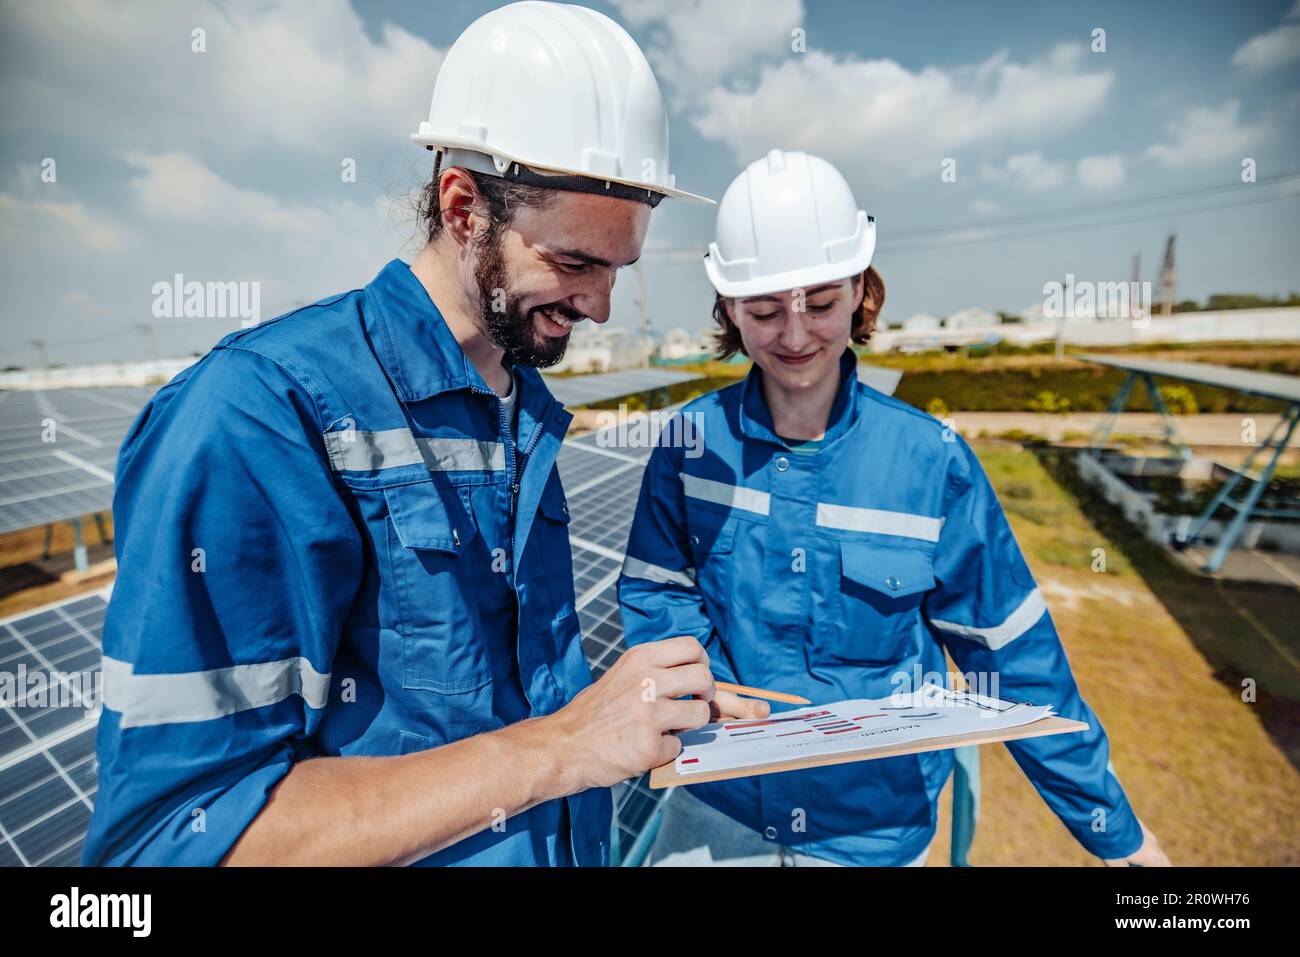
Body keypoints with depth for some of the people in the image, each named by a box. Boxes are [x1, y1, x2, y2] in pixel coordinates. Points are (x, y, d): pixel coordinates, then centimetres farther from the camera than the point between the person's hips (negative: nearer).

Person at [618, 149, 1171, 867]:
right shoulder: (693, 441, -13)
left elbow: (1011, 653, -7)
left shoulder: (931, 461, -16)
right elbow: (655, 594, -5)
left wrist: (1114, 827, 1)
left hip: (878, 823, 0)